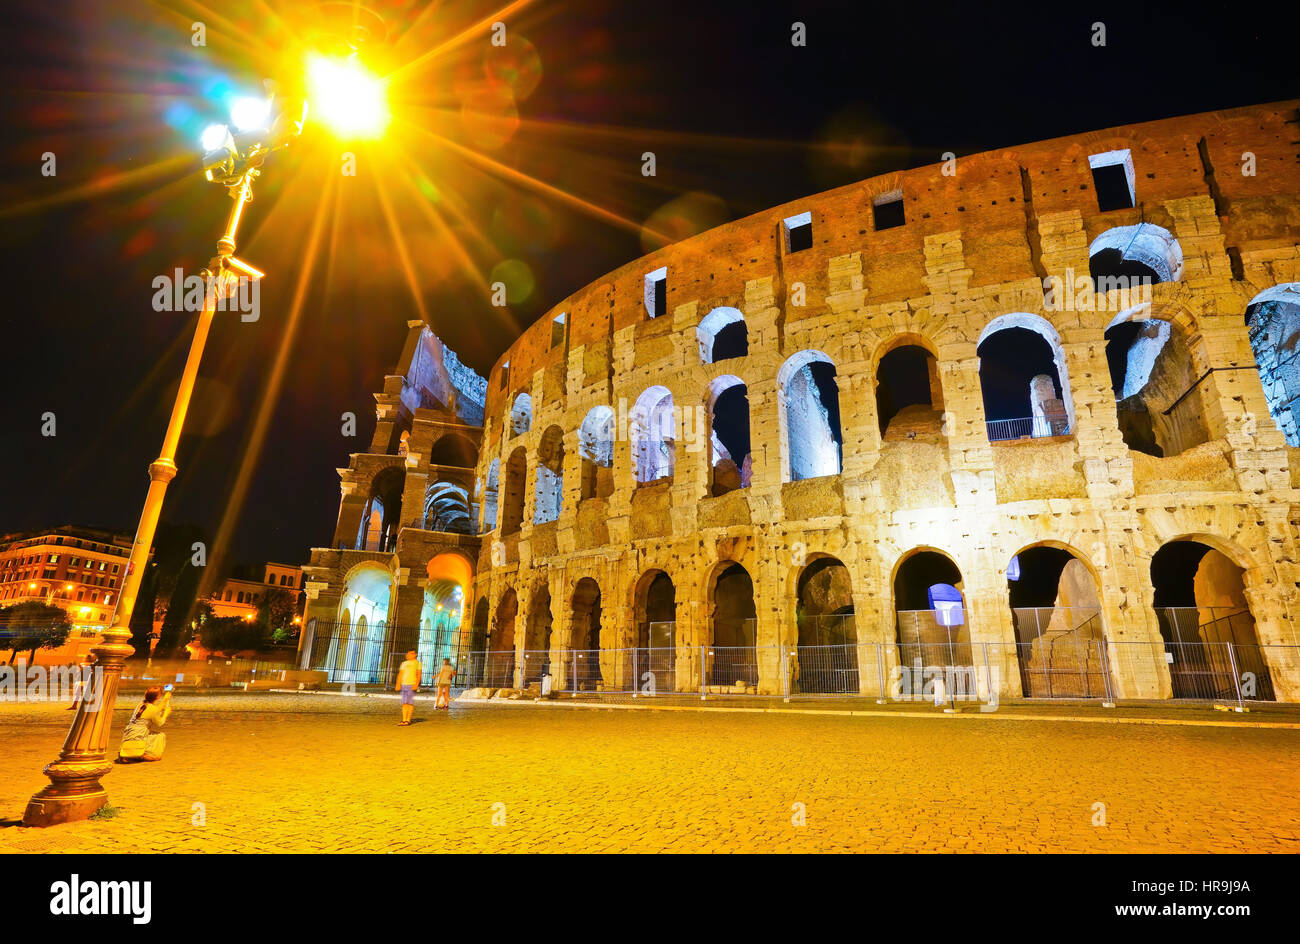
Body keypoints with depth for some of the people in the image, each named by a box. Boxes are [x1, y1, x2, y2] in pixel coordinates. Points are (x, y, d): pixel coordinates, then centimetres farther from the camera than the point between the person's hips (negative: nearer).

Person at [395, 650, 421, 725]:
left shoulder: (417, 663, 3)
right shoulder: (404, 663, 17)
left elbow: (419, 675, -4)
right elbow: (400, 674, 15)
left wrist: (416, 684, -15)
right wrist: (398, 684, 4)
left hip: (412, 685, -5)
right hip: (404, 685, 5)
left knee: (410, 703, -7)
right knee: (404, 703, 3)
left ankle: (408, 720, -3)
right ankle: (404, 720, 6)